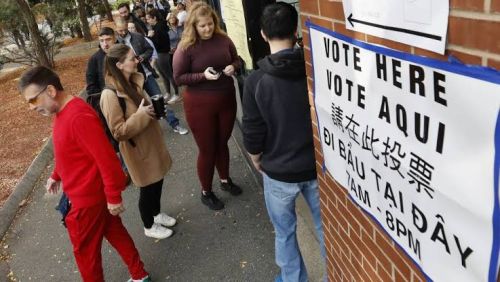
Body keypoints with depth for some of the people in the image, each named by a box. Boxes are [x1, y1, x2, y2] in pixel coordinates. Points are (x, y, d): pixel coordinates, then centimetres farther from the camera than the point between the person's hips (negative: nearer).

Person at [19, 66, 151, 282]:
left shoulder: (78, 117, -29)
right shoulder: (62, 112, 3)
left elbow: (106, 158, -28)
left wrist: (113, 197, -22)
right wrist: (56, 175, 28)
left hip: (87, 198, -9)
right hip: (87, 194, 9)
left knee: (85, 250, 12)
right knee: (115, 234, 20)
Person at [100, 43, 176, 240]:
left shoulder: (137, 80, -2)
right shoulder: (110, 94, -26)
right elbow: (118, 131, -24)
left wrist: (155, 107, -2)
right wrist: (140, 115, -29)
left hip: (153, 141, 8)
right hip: (137, 149, -7)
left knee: (158, 181, 22)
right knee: (148, 188, 10)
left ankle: (156, 213, 47)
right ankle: (149, 226, 34)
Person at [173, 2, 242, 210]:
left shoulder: (223, 40, -3)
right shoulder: (186, 48, -14)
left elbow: (236, 60, 12)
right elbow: (178, 78, -12)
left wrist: (232, 67, -11)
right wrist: (203, 75, -24)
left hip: (226, 100, 4)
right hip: (199, 105, -4)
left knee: (222, 143, 20)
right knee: (207, 149, 8)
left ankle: (225, 180, 43)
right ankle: (206, 192, 27)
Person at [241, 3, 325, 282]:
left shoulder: (257, 81, -18)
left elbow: (253, 134, -12)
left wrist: (256, 158, 9)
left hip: (279, 172, -2)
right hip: (318, 166, 2)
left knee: (284, 232, 20)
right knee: (327, 227, 21)